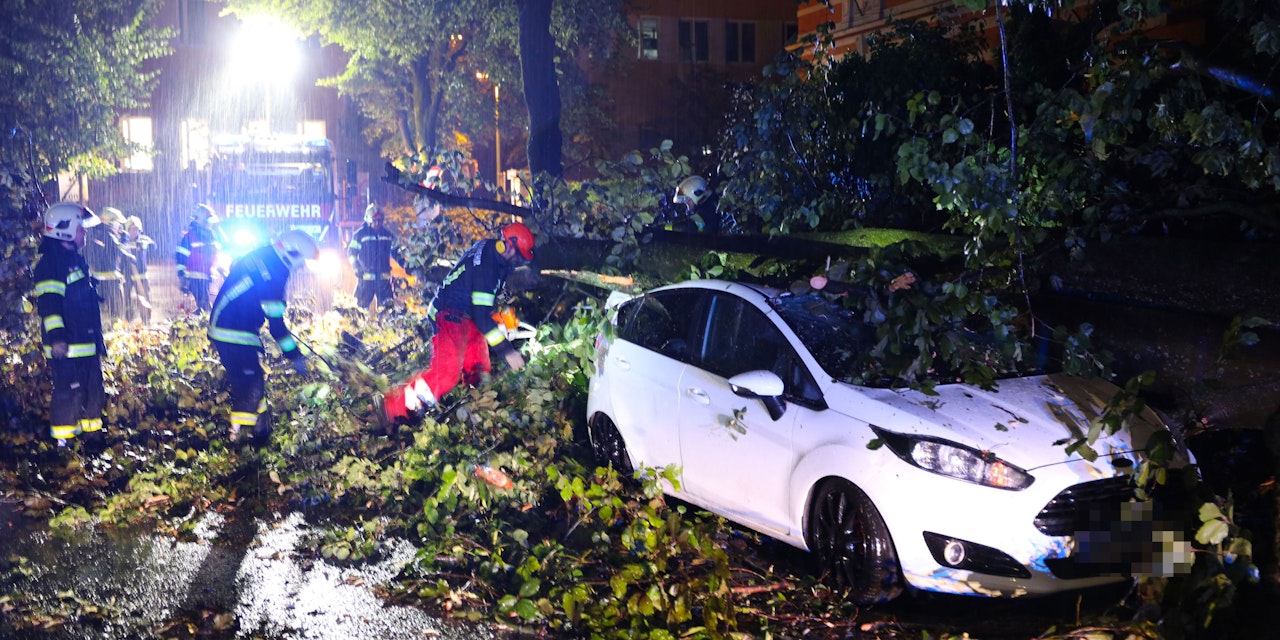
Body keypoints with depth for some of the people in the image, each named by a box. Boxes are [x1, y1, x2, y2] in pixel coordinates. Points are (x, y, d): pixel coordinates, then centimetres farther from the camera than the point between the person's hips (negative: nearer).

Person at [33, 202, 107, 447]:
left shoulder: (76, 260, 18)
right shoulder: (50, 262, -13)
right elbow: (48, 303, -22)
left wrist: (98, 338, 29)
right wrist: (56, 336, -31)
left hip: (87, 344, 10)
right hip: (66, 347, -10)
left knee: (94, 392, 16)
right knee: (68, 394, -6)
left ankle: (93, 433, 27)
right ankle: (63, 444, 1)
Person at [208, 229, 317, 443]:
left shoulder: (260, 256, 7)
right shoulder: (273, 275, -22)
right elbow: (275, 323, -21)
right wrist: (294, 355, -14)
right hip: (235, 336, -10)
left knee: (254, 381, 19)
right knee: (250, 387, -6)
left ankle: (261, 430, 31)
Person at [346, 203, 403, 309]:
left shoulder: (387, 234, 12)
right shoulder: (360, 234, 1)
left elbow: (395, 251, 22)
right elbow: (351, 253, 3)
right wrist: (357, 269, -8)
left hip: (383, 277, 3)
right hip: (366, 276, -3)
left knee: (388, 306, 2)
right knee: (362, 305, -3)